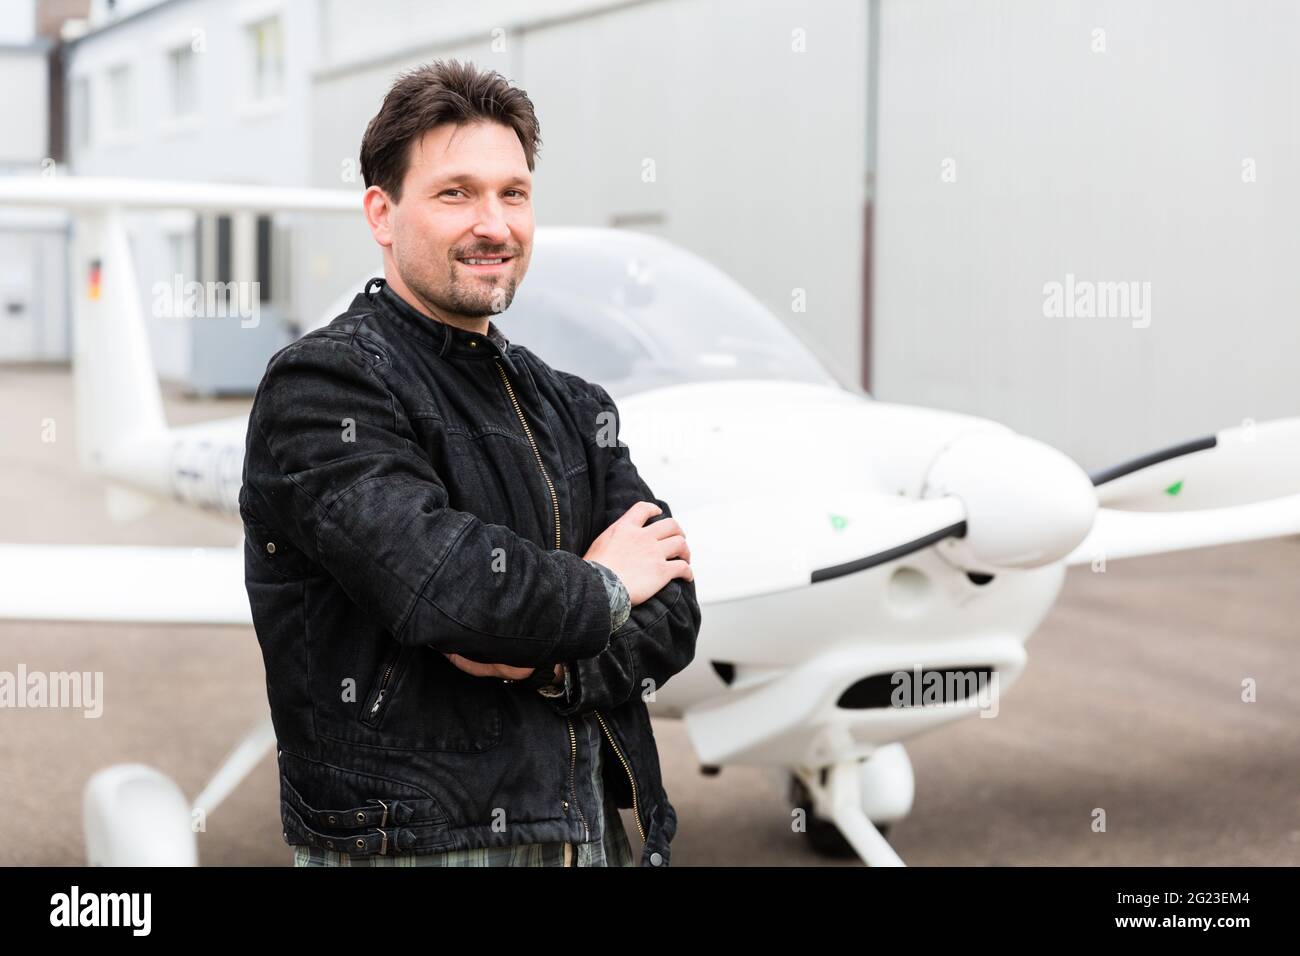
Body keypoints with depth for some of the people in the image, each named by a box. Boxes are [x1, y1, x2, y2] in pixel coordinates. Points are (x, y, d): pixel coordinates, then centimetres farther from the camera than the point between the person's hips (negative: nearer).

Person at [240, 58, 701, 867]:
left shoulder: (573, 406, 11)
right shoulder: (321, 387, -11)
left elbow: (670, 613, 3)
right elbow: (442, 583, -25)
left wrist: (552, 657, -16)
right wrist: (599, 589, -8)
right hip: (410, 839, -6)